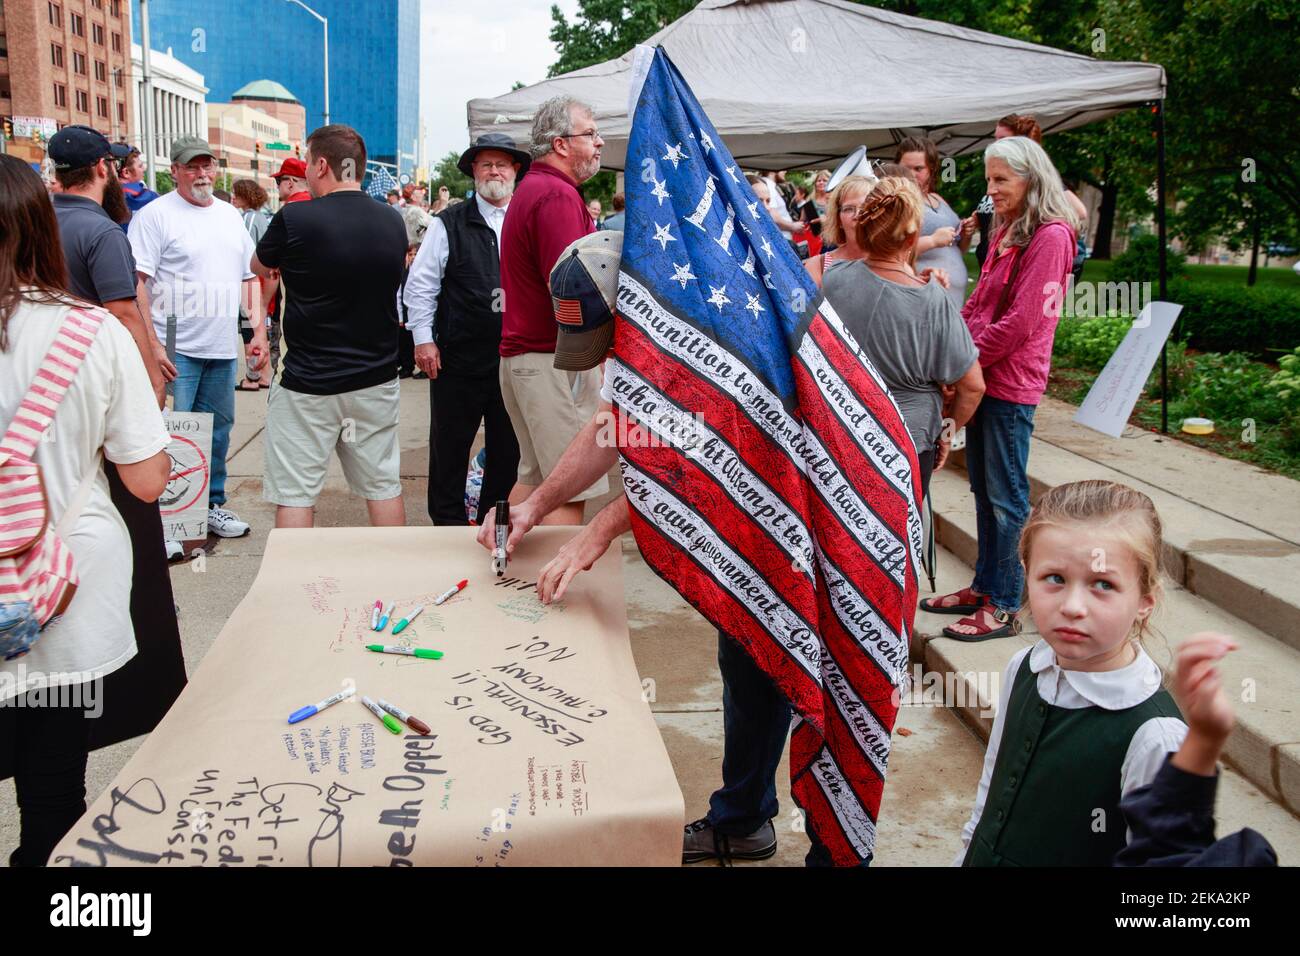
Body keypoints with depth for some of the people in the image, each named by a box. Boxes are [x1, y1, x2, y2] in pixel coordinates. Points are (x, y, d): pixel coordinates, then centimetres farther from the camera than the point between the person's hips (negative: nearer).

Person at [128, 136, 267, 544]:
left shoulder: (230, 215, 15)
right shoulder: (155, 215, -6)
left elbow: (250, 277, 20)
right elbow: (135, 282, -11)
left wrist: (259, 331, 12)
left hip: (222, 348, 6)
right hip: (174, 349, -6)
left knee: (218, 429, 13)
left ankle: (211, 503, 25)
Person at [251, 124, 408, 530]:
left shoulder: (294, 219, -13)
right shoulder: (393, 221, 1)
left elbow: (259, 267, 6)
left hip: (308, 383, -4)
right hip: (377, 379, 5)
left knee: (294, 494, 5)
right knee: (383, 485, 13)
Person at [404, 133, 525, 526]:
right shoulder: (449, 224, 1)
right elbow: (420, 284, 1)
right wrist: (423, 339, -5)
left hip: (514, 357, 2)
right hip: (459, 358, -2)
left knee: (507, 448, 11)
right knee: (450, 446, 8)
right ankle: (448, 521, 22)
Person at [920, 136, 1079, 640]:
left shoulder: (1049, 236, -13)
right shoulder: (1006, 231, 14)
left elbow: (1019, 321, -18)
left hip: (1012, 382, -8)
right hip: (982, 377, 9)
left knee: (1005, 496, 0)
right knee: (983, 490, 15)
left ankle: (1004, 606, 9)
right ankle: (984, 586, 26)